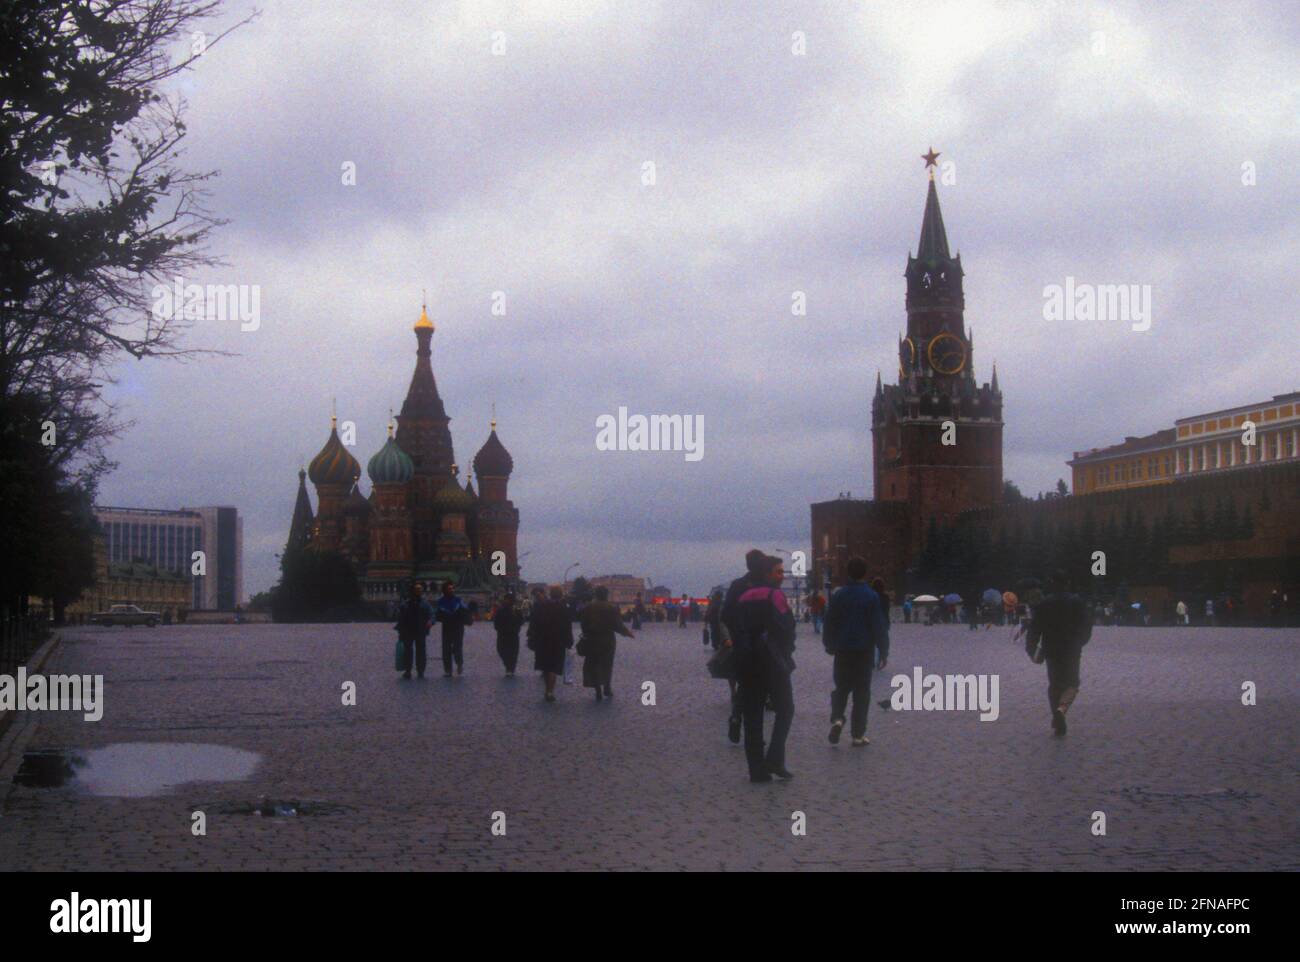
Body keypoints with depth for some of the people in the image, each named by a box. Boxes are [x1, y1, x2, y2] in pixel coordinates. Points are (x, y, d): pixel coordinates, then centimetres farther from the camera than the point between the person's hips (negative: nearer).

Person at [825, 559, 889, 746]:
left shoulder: (838, 596, 0)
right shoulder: (872, 597, -8)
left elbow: (830, 623, 6)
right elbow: (879, 626, -9)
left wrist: (830, 646, 18)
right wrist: (883, 651, -2)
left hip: (843, 651, 2)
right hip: (864, 650, -2)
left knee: (841, 687, 15)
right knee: (861, 692, 4)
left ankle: (837, 718, -11)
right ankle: (858, 734, 3)